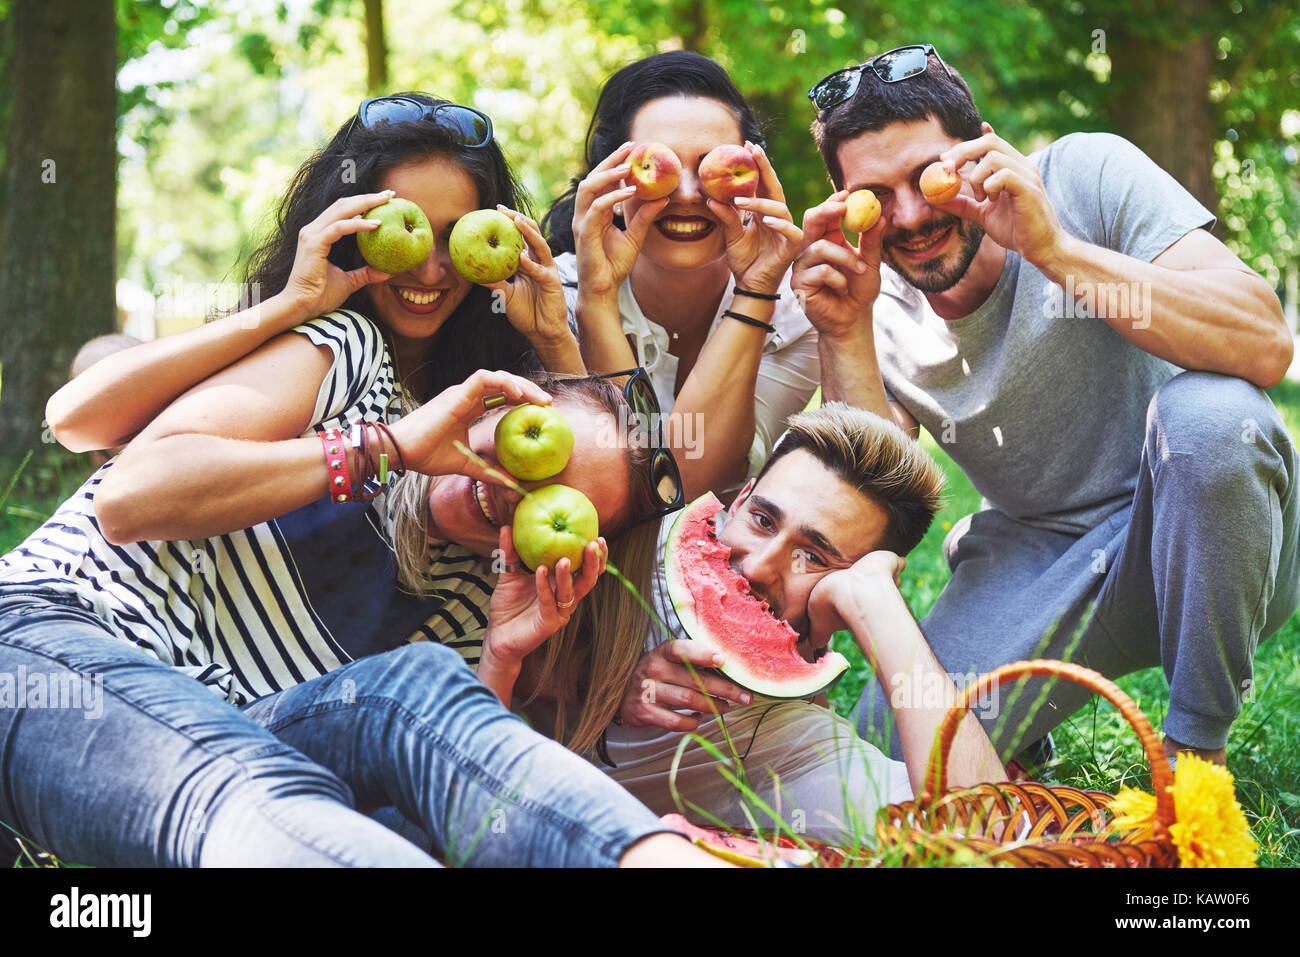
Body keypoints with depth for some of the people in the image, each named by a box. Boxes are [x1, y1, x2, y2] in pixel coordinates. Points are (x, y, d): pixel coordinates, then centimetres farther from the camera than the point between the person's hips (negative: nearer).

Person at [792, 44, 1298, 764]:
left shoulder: (1088, 176, -14)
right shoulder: (877, 306, -4)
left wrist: (1053, 246, -34)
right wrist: (846, 337, -24)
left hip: (1207, 533, -2)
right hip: (1036, 562, 3)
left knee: (1205, 411, -36)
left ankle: (1197, 744, -14)